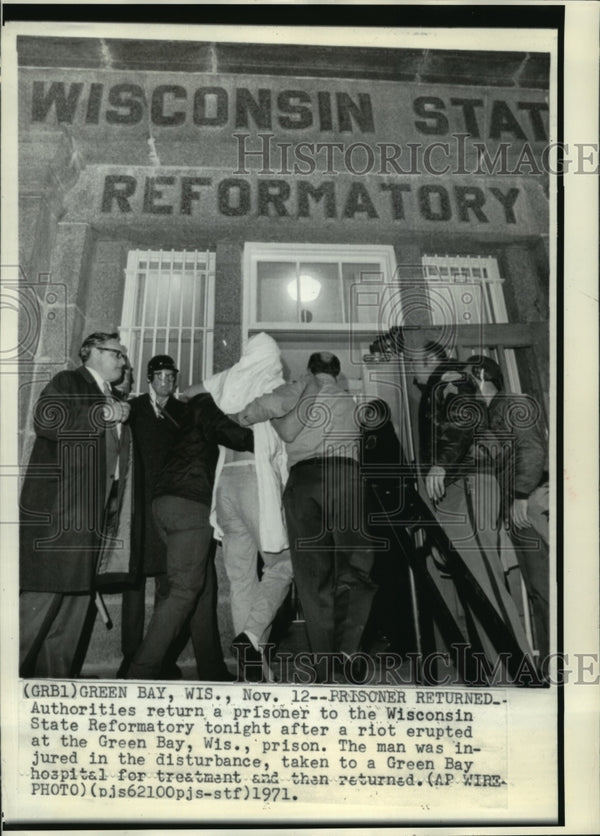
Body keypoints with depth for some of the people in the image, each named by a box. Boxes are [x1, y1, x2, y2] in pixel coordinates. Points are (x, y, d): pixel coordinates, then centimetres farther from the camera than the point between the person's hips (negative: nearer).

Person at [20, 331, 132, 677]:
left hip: (92, 518, 8)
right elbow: (45, 422, -17)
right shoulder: (67, 383, 1)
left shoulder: (114, 401, 23)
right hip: (57, 512, -7)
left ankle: (57, 678, 15)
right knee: (42, 597, -8)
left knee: (77, 600, 8)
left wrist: (114, 523, 17)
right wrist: (103, 414, -14)